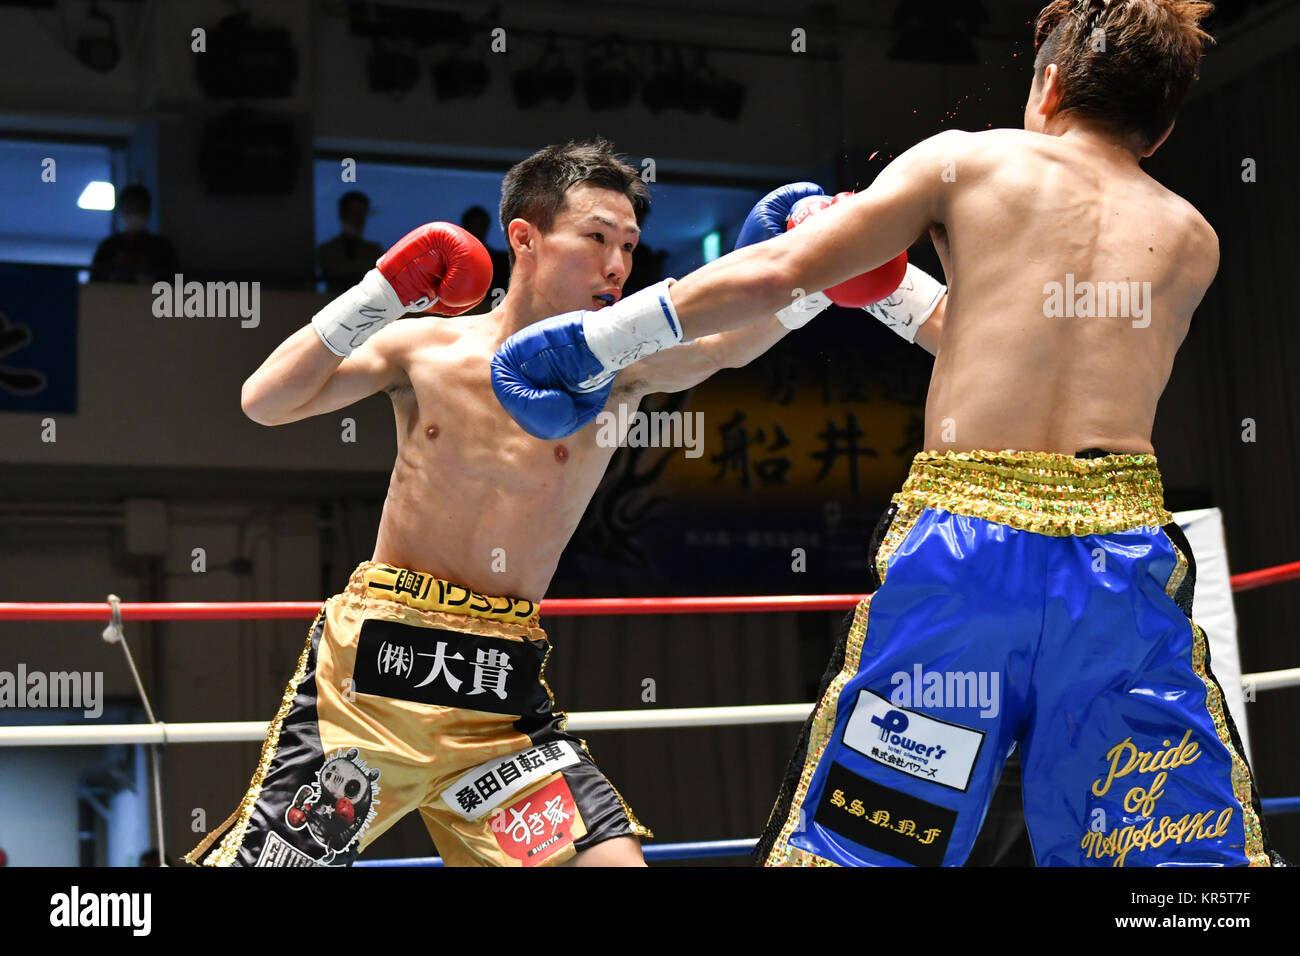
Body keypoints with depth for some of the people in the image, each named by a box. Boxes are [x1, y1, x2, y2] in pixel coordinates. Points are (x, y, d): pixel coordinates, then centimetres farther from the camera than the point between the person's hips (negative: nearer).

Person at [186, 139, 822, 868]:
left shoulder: (619, 366, 0)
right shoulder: (427, 347, 2)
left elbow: (733, 337, -18)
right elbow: (266, 402, -3)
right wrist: (382, 292, -8)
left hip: (501, 698, 1)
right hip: (370, 670, -1)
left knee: (615, 856, -12)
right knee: (255, 861, 2)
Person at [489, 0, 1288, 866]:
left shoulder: (964, 161, 12)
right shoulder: (1191, 242, 20)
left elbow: (776, 272, 4)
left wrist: (604, 337, 13)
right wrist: (894, 290, 38)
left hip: (960, 542, -1)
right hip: (1123, 549, 2)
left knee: (845, 846, 7)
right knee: (1201, 851, 7)